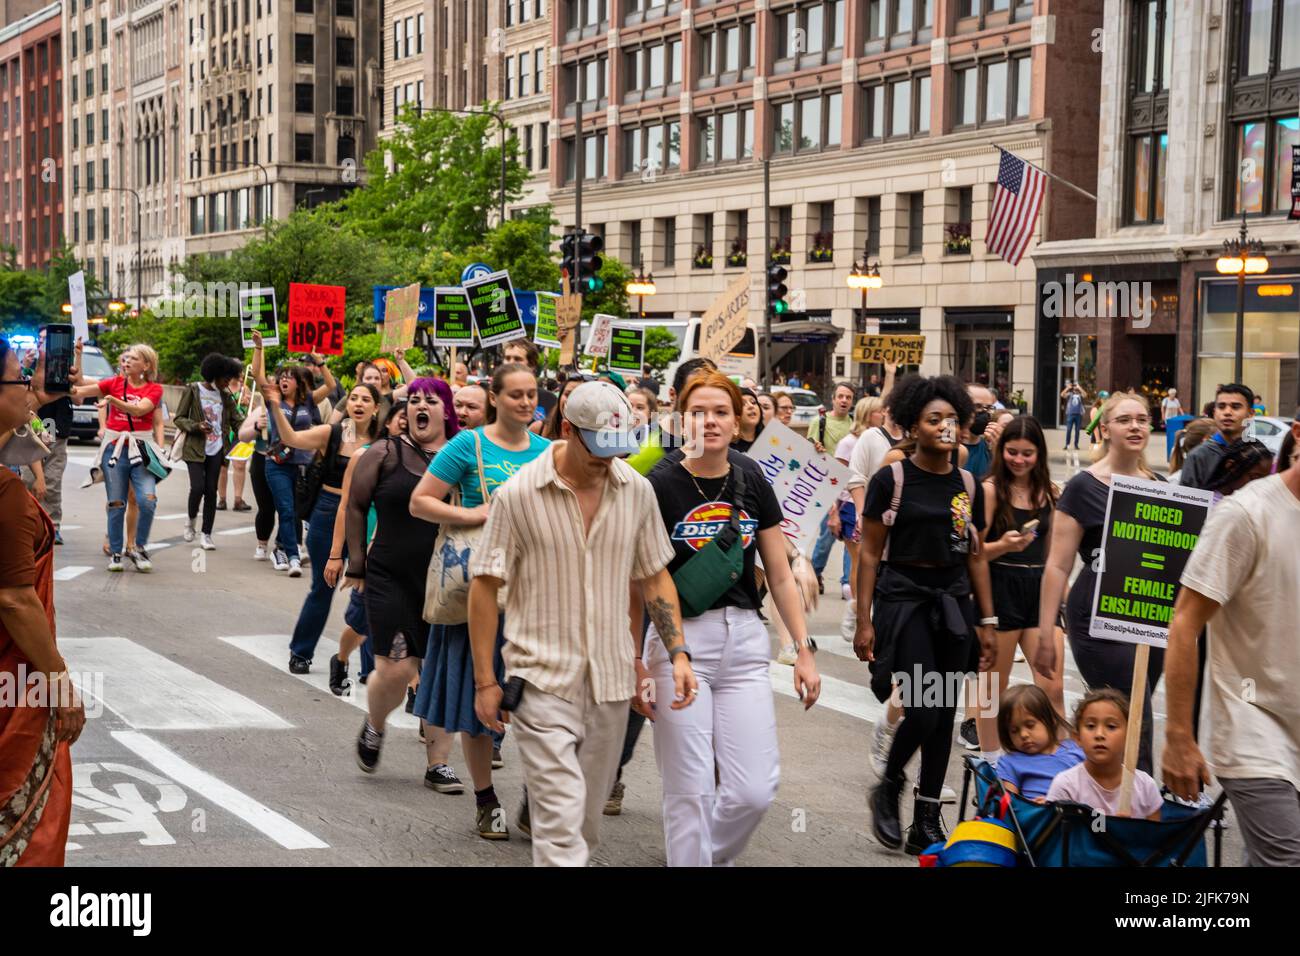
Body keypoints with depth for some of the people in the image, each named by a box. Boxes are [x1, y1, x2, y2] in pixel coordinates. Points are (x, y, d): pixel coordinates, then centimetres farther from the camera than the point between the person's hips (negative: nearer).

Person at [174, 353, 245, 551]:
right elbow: (179, 418, -2)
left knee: (211, 491, 1)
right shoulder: (193, 390, -1)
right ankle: (191, 520, 17)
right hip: (195, 448, -4)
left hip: (216, 450, 4)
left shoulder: (225, 396, 11)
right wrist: (197, 426, -19)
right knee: (198, 487, -13)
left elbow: (236, 421, 8)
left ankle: (206, 535, 7)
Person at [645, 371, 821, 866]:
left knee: (755, 791, 1)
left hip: (744, 641, 3)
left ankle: (713, 854, 29)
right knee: (690, 791, -1)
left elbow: (780, 574, 9)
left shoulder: (752, 482, 4)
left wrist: (804, 649, 5)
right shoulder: (660, 484, -7)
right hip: (679, 641, -3)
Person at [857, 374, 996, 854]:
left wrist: (987, 622, 11)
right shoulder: (890, 480, -6)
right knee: (923, 712, -13)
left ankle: (927, 822, 14)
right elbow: (869, 554, -4)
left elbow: (976, 557, 13)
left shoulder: (968, 485, 7)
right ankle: (887, 789, 15)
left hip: (953, 602, 5)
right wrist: (864, 622, -8)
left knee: (944, 715, 5)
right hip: (903, 599, -5)